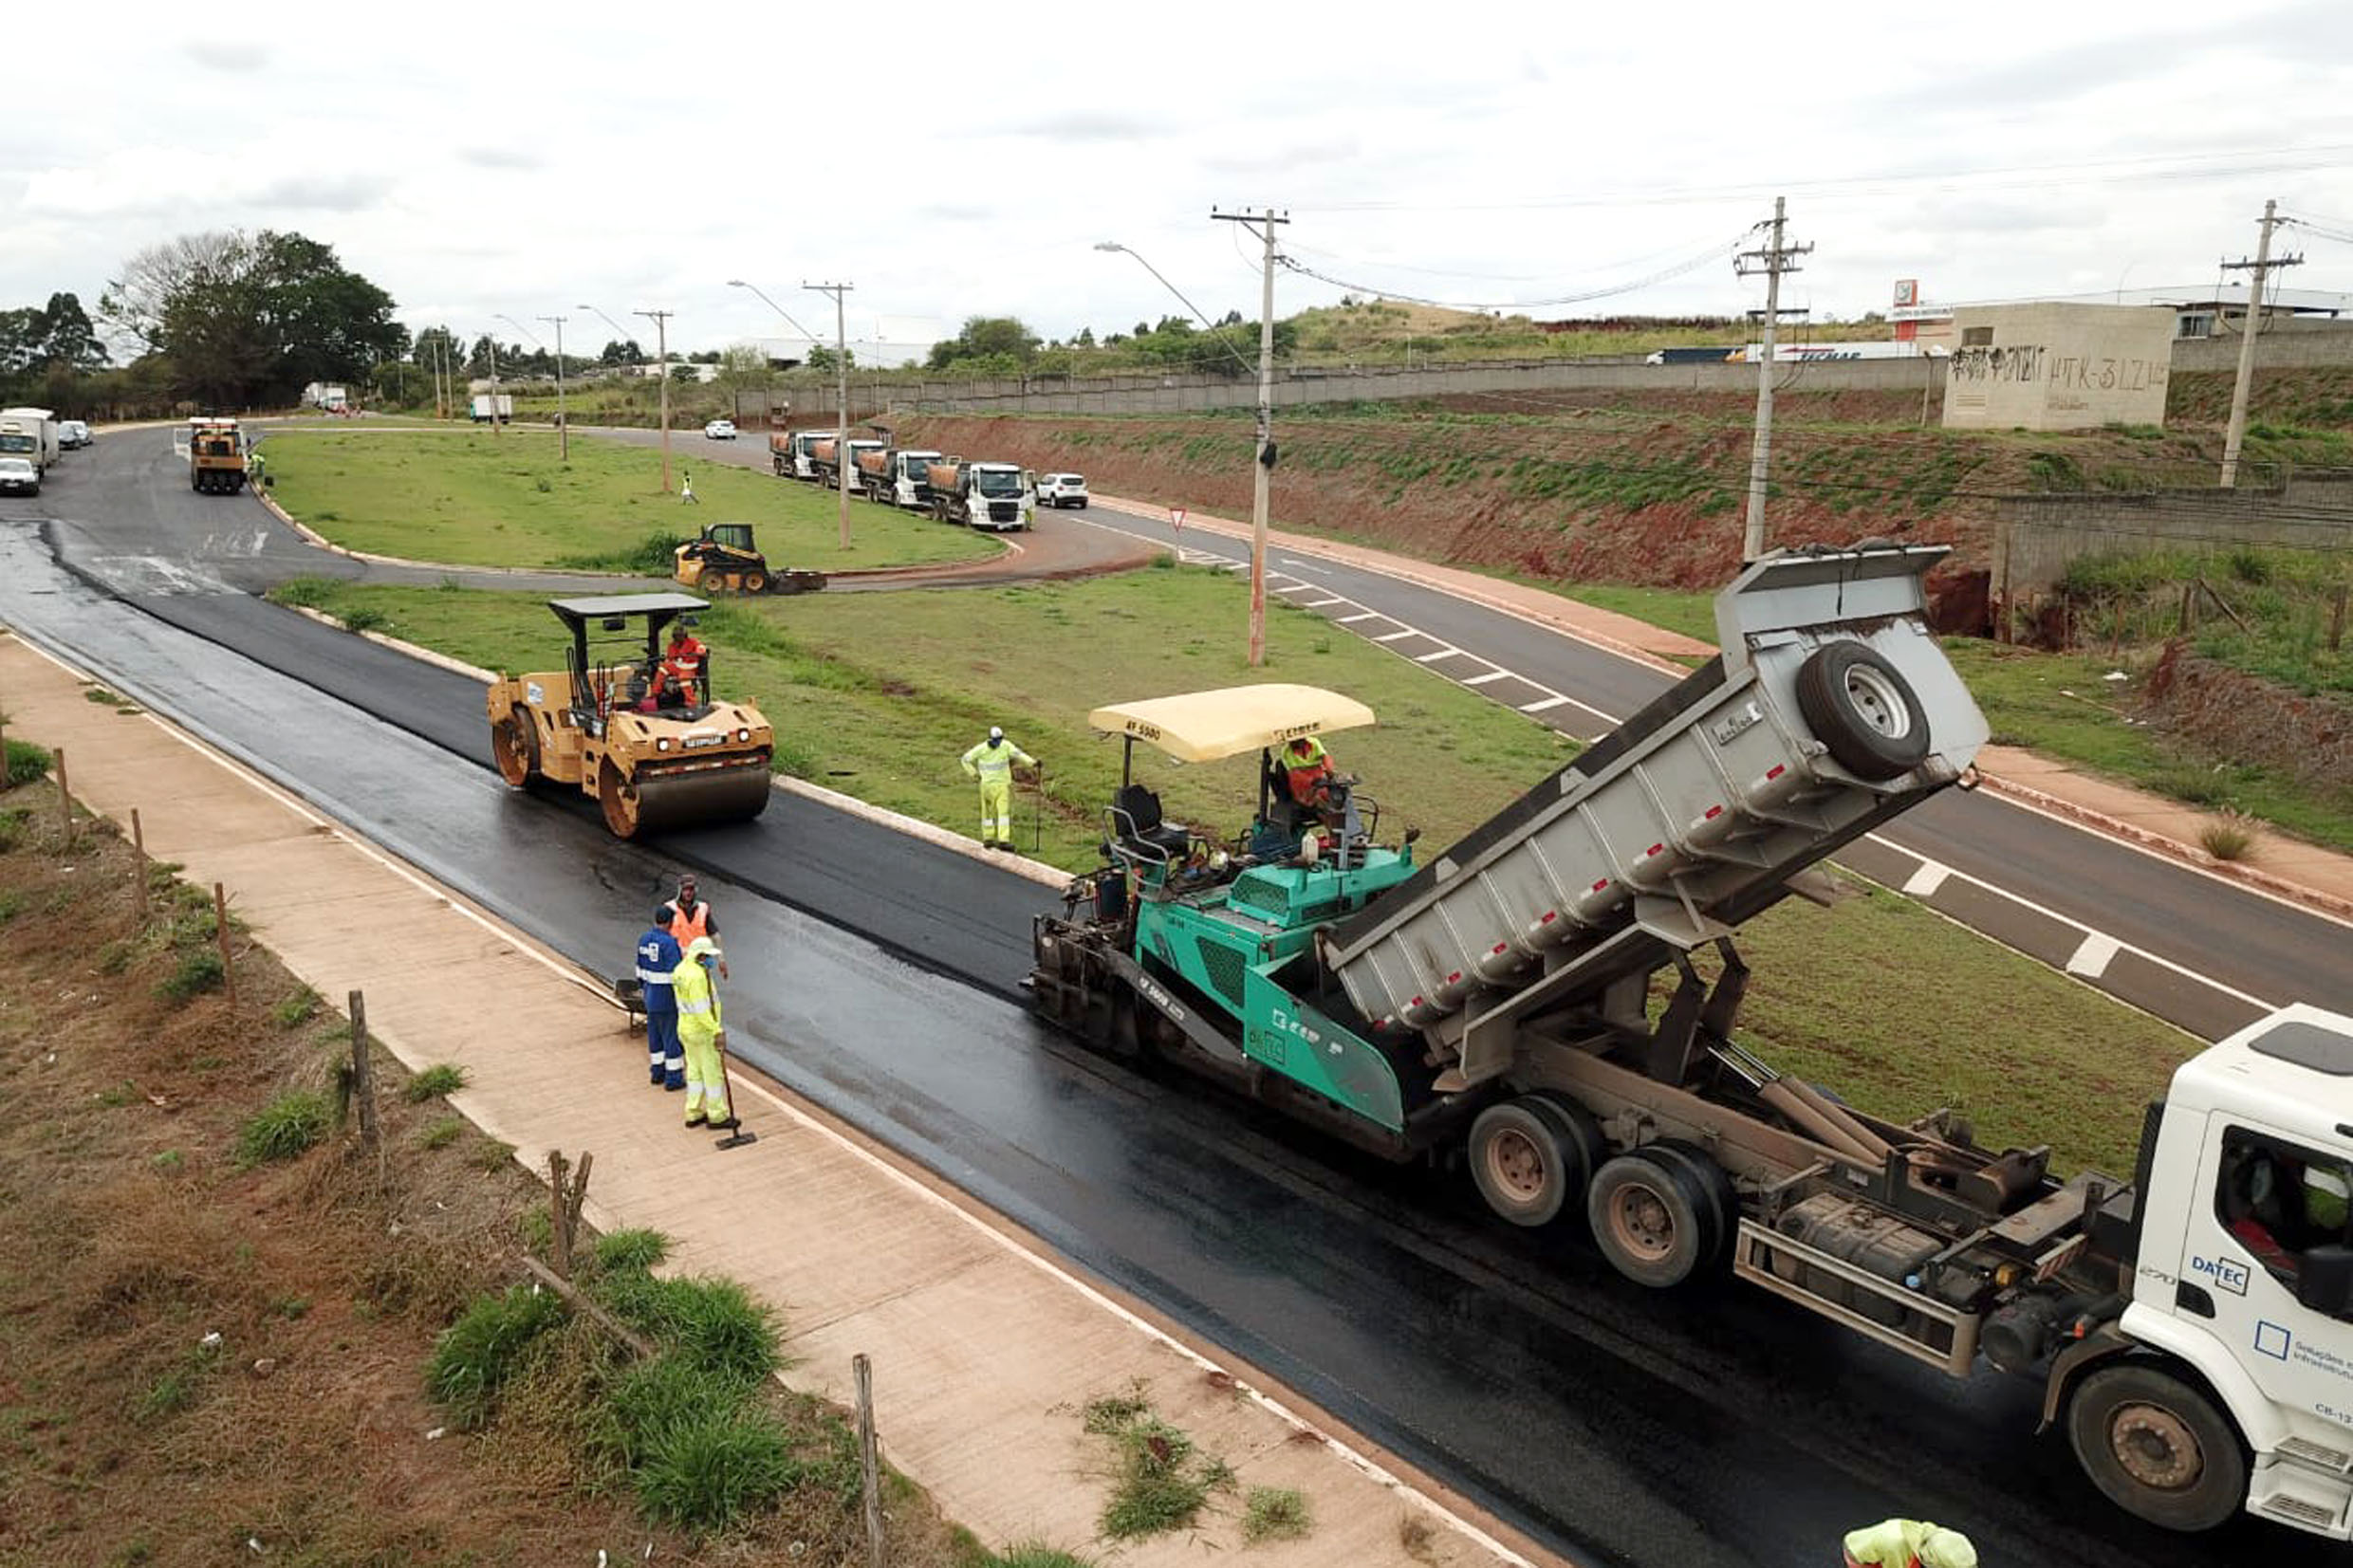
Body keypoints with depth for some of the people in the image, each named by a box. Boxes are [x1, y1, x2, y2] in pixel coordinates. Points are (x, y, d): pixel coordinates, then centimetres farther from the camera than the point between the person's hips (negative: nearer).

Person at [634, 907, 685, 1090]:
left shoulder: (644, 939, 3)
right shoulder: (669, 943, -22)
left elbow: (640, 969, 13)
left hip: (650, 996, 8)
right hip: (667, 998, -8)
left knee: (655, 1034, 18)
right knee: (672, 1035, 2)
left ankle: (658, 1072, 29)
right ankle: (673, 1078, 9)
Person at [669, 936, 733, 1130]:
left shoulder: (682, 969, 4)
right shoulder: (697, 976, -26)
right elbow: (701, 1009, -28)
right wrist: (717, 1032, -24)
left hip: (686, 1027, 9)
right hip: (701, 1033, -9)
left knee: (695, 1071, 18)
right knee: (713, 1074, 3)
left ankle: (693, 1114, 26)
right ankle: (717, 1116, 13)